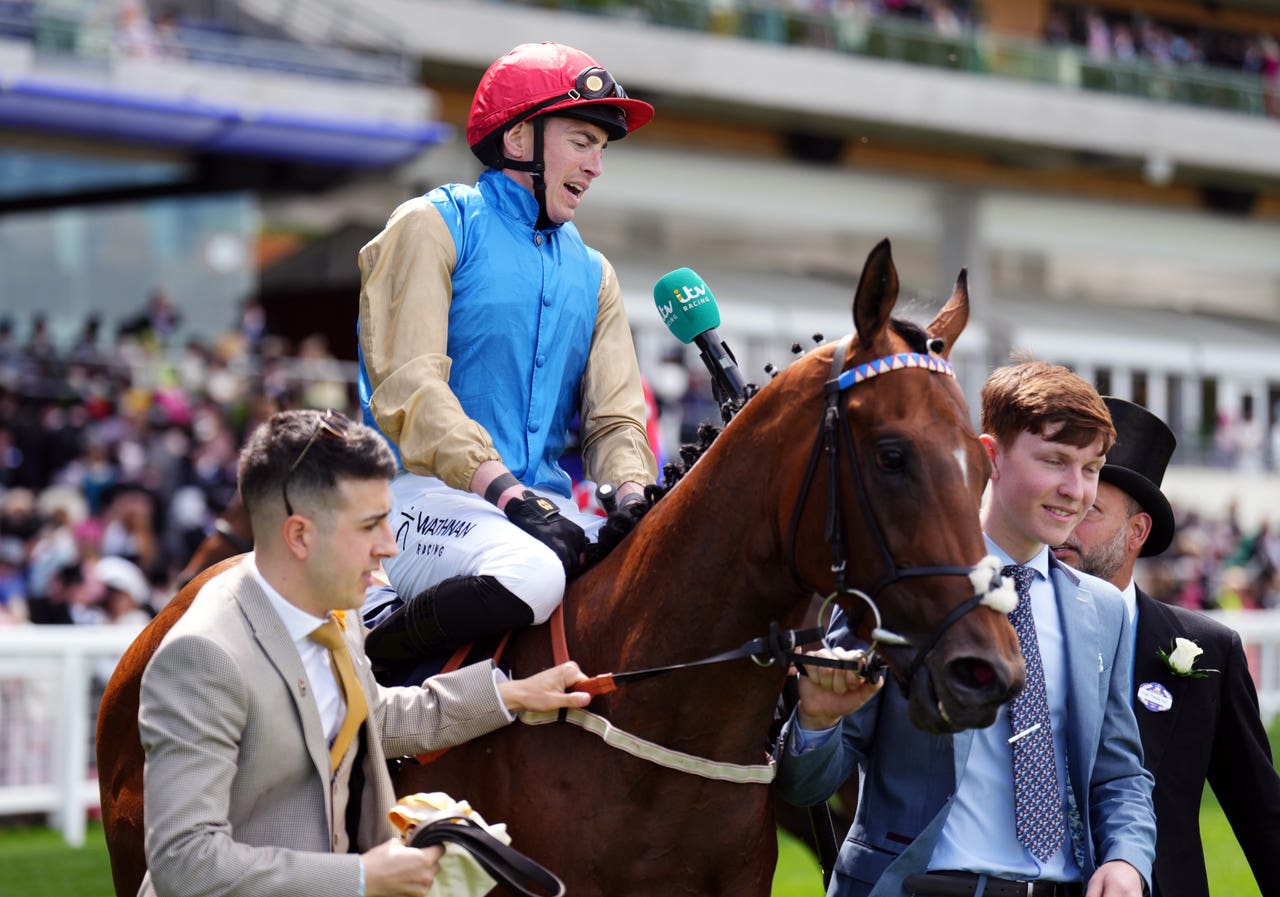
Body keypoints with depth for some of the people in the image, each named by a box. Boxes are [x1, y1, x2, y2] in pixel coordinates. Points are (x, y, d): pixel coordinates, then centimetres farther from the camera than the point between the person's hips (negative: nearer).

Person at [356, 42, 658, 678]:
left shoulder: (593, 274, 23)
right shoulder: (433, 226, 2)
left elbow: (614, 415, 14)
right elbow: (406, 386, -11)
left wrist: (633, 495, -10)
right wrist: (502, 488, -23)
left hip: (543, 503, 6)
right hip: (424, 494, -6)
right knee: (530, 574, -36)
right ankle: (357, 657, -14)